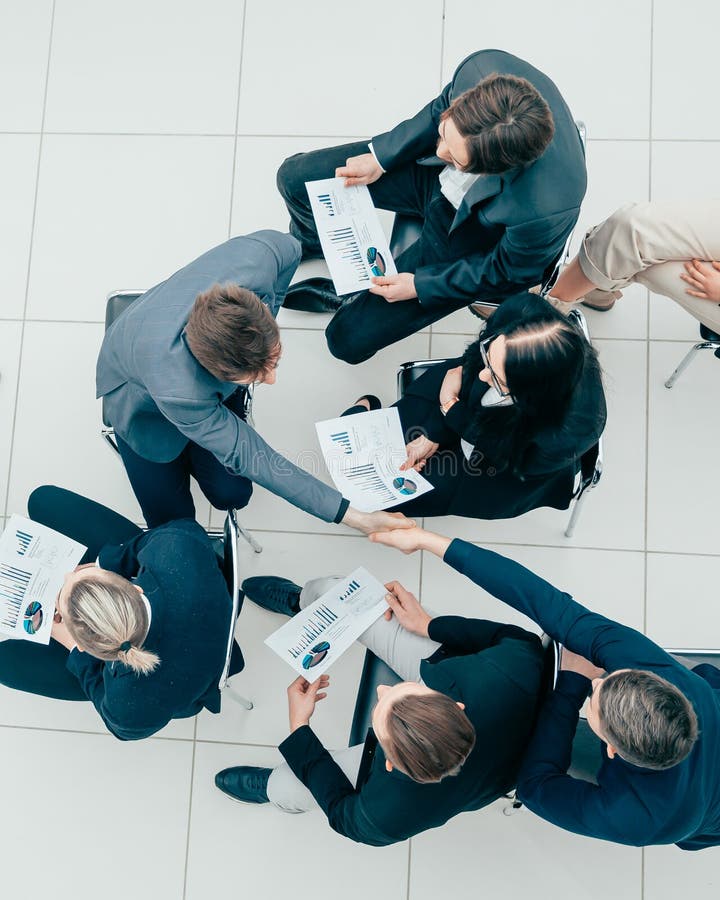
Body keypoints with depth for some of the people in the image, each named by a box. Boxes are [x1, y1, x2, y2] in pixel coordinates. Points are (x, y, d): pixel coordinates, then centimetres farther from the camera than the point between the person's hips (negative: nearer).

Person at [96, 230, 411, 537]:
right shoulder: (178, 393, -48)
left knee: (233, 495, -2)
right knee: (171, 518, -2)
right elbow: (246, 455, -34)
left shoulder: (254, 260, -40)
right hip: (138, 395, -3)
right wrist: (347, 513, -33)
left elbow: (288, 247, -13)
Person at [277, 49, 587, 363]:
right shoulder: (484, 67, -33)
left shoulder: (545, 211, -43)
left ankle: (347, 298, 32)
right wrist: (381, 156, -10)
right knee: (295, 178, 4)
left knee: (349, 339, -6)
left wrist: (420, 286, -15)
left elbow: (509, 272, -21)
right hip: (429, 172, 4)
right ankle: (312, 240, 40)